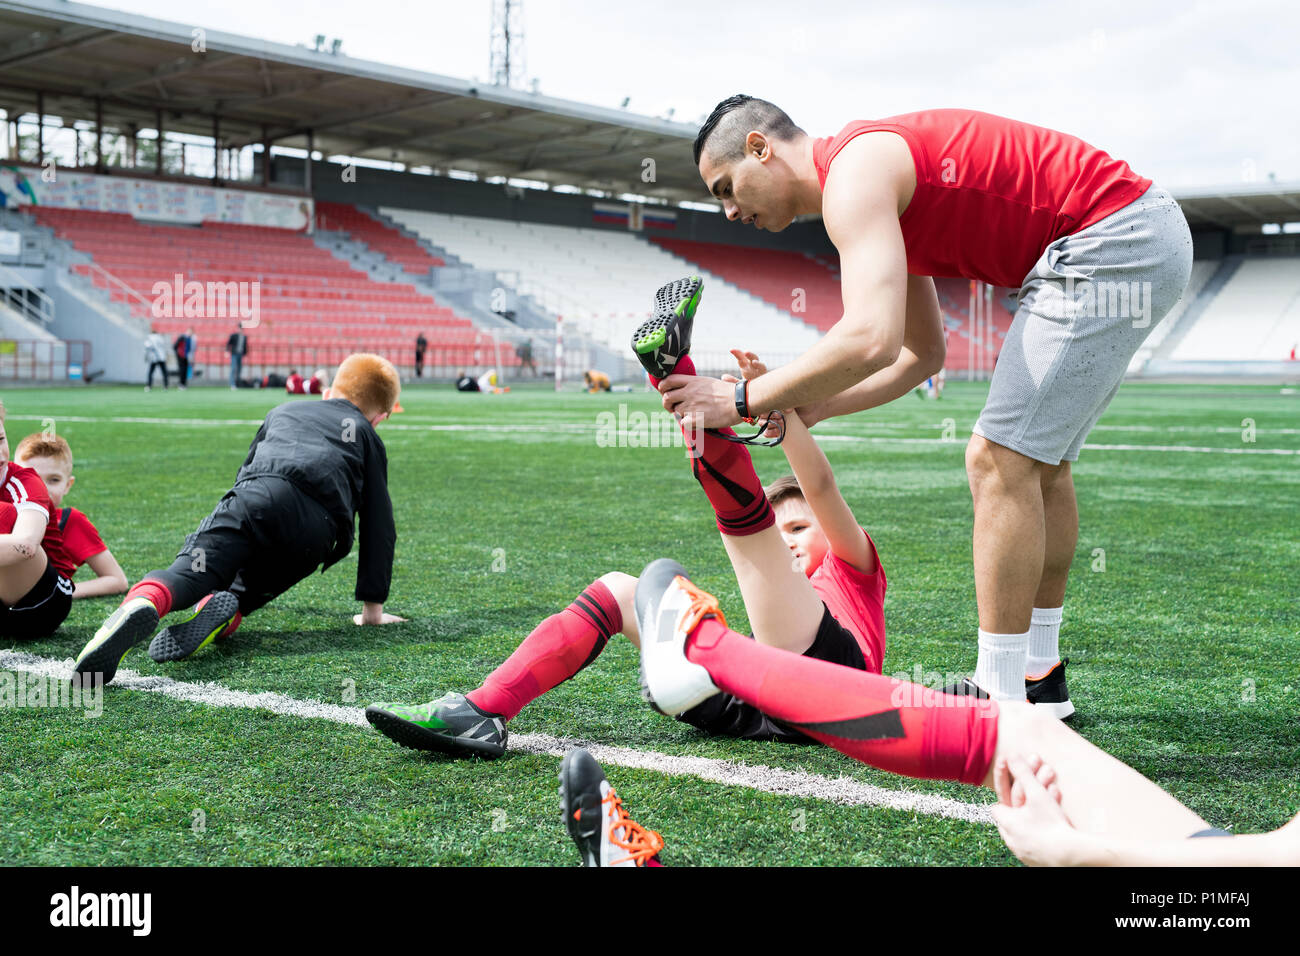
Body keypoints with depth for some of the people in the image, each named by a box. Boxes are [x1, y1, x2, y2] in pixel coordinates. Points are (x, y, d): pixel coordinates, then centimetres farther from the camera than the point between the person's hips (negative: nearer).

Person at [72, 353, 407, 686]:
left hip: (257, 494, 0)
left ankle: (145, 599, -49)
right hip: (316, 533, 0)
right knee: (246, 589, 15)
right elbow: (379, 524, 27)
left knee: (191, 571, -14)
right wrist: (372, 607, 29)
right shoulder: (368, 436, 32)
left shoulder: (283, 410, 40)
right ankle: (227, 608, -22)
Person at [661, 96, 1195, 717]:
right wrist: (813, 407, 12)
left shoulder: (855, 173, -14)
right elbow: (923, 352, 23)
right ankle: (1040, 676, 27)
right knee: (1039, 461, 18)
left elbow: (871, 339, -30)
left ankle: (1000, 701, -3)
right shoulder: (881, 198, 18)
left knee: (1000, 461, -9)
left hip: (1110, 242, -11)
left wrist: (744, 401, -20)